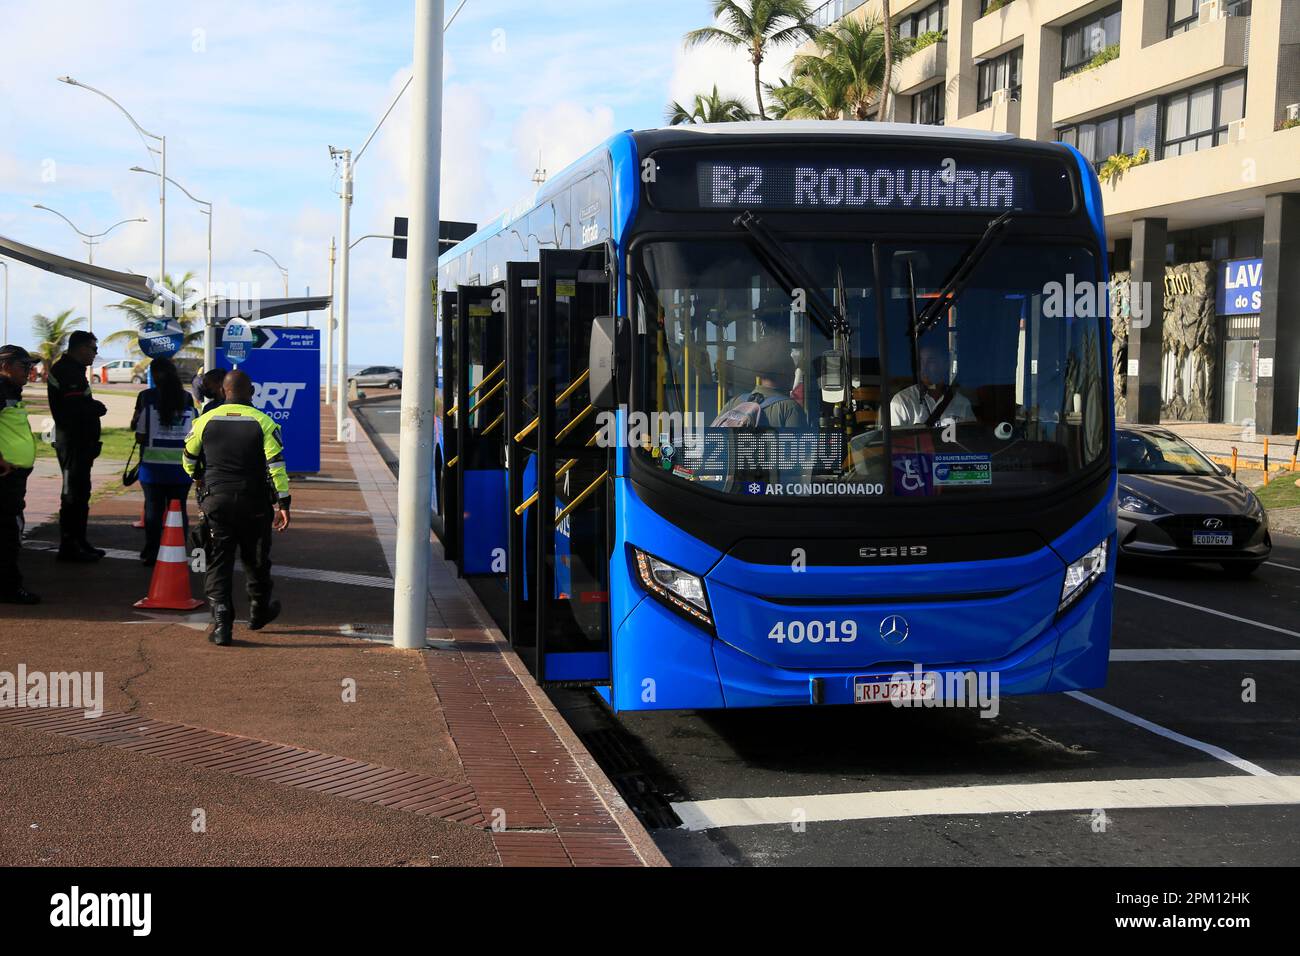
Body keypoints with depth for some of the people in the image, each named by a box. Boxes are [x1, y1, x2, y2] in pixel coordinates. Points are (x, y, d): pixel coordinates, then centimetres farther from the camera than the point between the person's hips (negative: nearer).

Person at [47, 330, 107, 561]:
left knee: (80, 492, 16)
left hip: (79, 441, 11)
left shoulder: (73, 369, 19)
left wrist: (93, 407, 0)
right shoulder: (67, 371, -16)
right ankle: (69, 546, -3)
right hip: (73, 441, -11)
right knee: (74, 494, -7)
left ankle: (78, 542, 24)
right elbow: (76, 408, -24)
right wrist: (98, 408, -10)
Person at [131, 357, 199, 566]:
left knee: (153, 509, 6)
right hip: (181, 466, 2)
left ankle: (152, 554, 9)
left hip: (153, 465, -2)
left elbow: (140, 436, -7)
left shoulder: (147, 397, -7)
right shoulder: (187, 398, 1)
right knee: (179, 509, 9)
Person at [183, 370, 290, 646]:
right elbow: (276, 465, -11)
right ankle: (259, 612, 34)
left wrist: (200, 479, 33)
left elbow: (189, 460, 12)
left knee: (218, 563, 3)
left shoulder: (205, 421, 1)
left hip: (215, 501, 1)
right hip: (254, 502, -1)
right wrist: (283, 502, -6)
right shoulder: (263, 423, -6)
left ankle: (221, 623, -6)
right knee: (256, 561, 17)